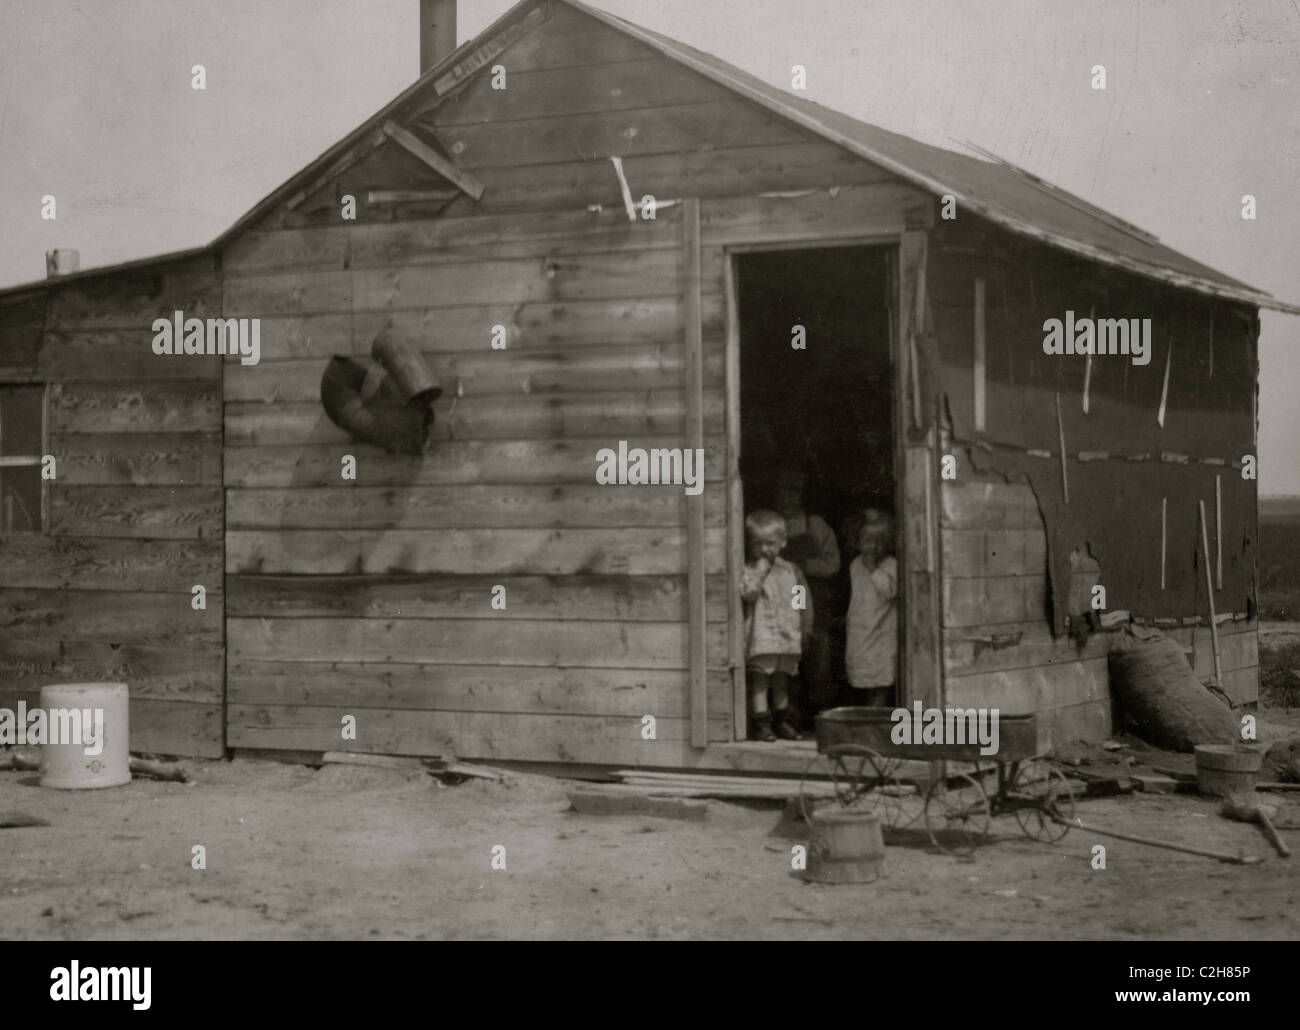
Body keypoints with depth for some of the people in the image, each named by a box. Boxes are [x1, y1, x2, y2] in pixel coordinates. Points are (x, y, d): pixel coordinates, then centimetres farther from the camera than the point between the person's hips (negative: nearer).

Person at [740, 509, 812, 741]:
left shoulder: (791, 571, 10)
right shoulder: (748, 571, -4)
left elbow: (804, 600, 15)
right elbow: (748, 594, -22)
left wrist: (805, 627, 11)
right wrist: (761, 569, -18)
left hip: (788, 637, 5)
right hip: (760, 639, -5)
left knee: (782, 682, 14)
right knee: (759, 680, -7)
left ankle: (780, 722, 25)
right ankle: (760, 724, -3)